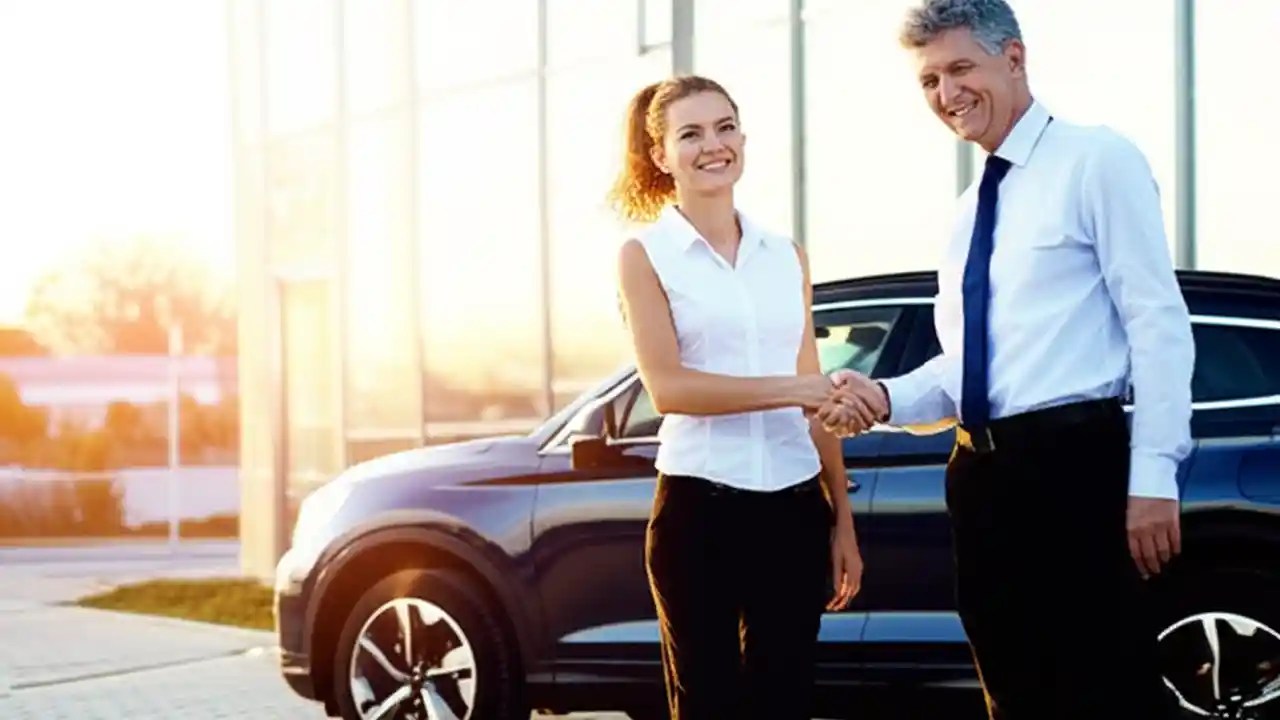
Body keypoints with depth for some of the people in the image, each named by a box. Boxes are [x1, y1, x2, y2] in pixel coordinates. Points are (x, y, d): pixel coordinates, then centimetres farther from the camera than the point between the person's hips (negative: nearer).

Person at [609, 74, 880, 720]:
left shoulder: (786, 256, 12)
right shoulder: (645, 255, 1)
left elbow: (817, 401, 14)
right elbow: (667, 387, -12)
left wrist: (843, 519, 10)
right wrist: (791, 389, -18)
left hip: (794, 508, 4)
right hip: (698, 508, -4)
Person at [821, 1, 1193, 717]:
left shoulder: (1098, 161, -3)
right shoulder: (975, 206, 20)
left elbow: (1159, 325, -10)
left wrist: (1153, 476, -18)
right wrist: (887, 396, 2)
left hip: (1075, 465, -8)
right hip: (983, 476, 8)